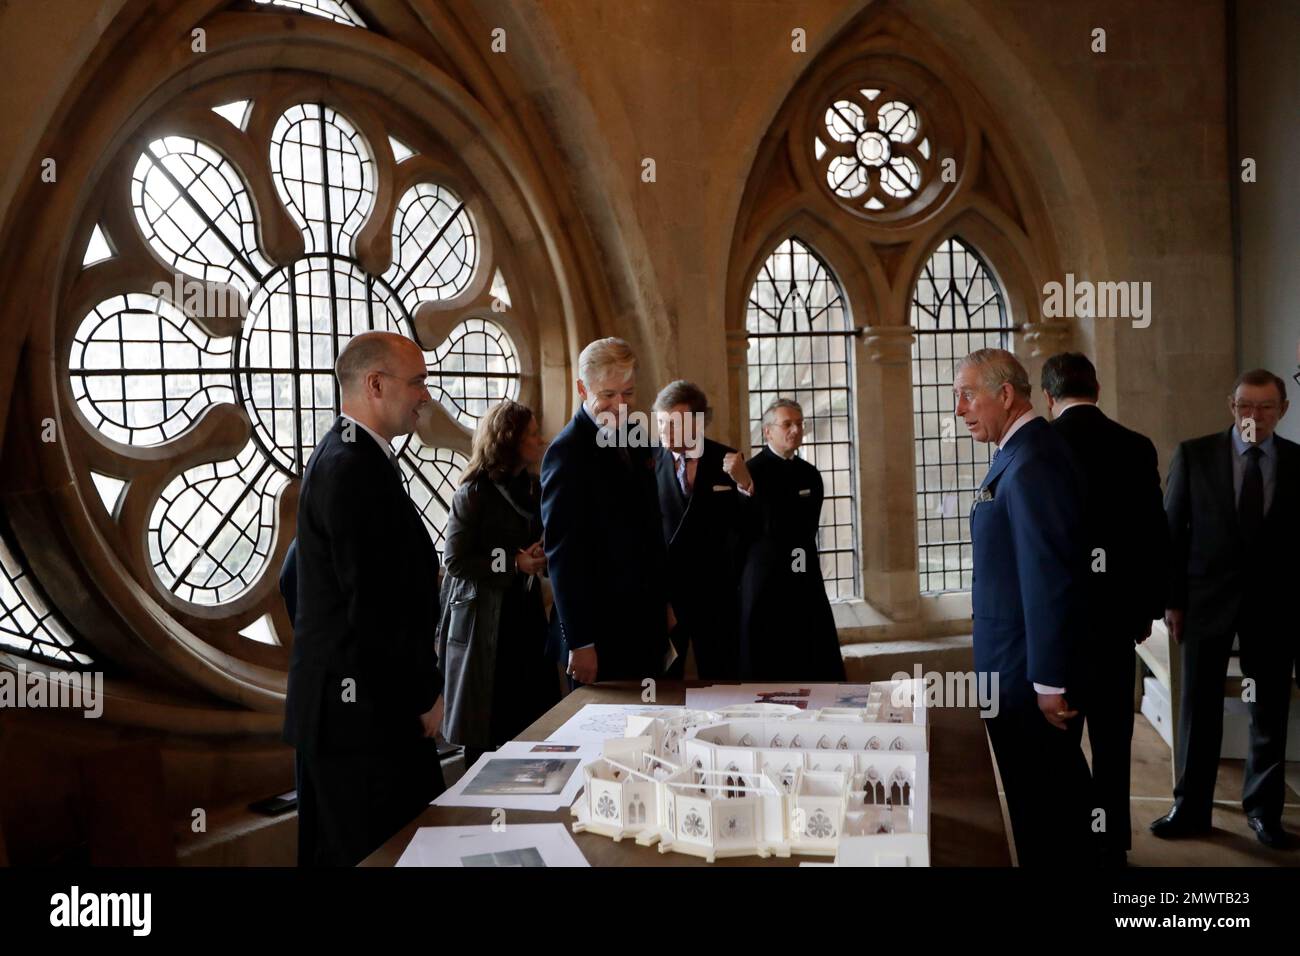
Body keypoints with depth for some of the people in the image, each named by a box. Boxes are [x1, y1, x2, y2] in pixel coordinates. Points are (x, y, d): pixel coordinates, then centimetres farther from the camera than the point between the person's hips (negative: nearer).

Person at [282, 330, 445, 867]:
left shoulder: (344, 456, 13)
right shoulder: (357, 469, -20)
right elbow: (375, 605, -23)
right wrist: (426, 696, -12)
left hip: (344, 704, 10)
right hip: (362, 712, -10)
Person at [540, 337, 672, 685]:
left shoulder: (634, 437, 9)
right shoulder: (568, 452, -15)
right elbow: (562, 552, -16)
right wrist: (579, 643, -17)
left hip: (647, 623, 7)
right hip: (602, 635, -7)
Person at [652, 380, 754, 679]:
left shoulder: (727, 460, -1)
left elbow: (750, 528, -5)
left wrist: (745, 483, -19)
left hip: (715, 590, 1)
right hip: (660, 587, 0)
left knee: (721, 681, 10)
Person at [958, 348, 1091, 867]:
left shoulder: (1030, 463, -22)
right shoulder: (1023, 451, 9)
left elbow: (1050, 578, -25)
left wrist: (1047, 681, -21)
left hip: (1029, 671, -10)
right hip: (1031, 663, 10)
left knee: (1039, 802, 4)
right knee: (1058, 788, 22)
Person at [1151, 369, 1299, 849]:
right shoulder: (1194, 455, -2)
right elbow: (1172, 530, -1)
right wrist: (1172, 600, -3)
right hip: (1208, 598, -1)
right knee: (1200, 707, 7)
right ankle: (1191, 808, 18)